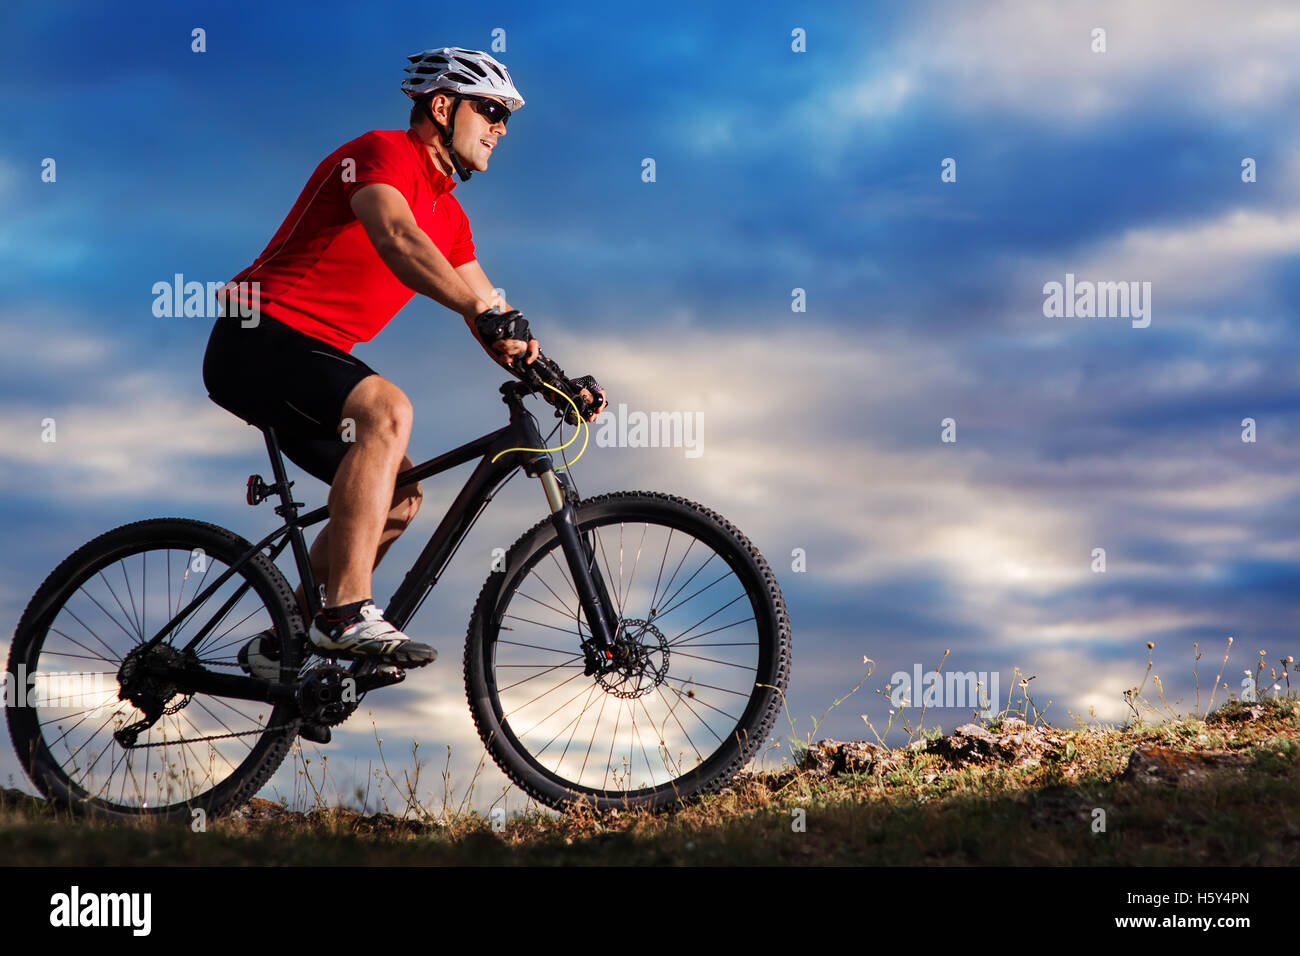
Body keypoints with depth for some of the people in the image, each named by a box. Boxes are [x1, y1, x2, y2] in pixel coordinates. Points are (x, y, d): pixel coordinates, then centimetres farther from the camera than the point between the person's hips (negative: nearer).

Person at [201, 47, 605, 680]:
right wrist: (484, 312, -44)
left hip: (312, 355, 10)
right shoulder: (384, 152, -12)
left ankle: (282, 643, 13)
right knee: (386, 410, -31)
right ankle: (347, 614, -34)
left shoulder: (448, 213, 16)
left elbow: (493, 320, 17)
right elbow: (394, 236, -33)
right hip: (258, 337, -10)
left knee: (399, 495, 6)